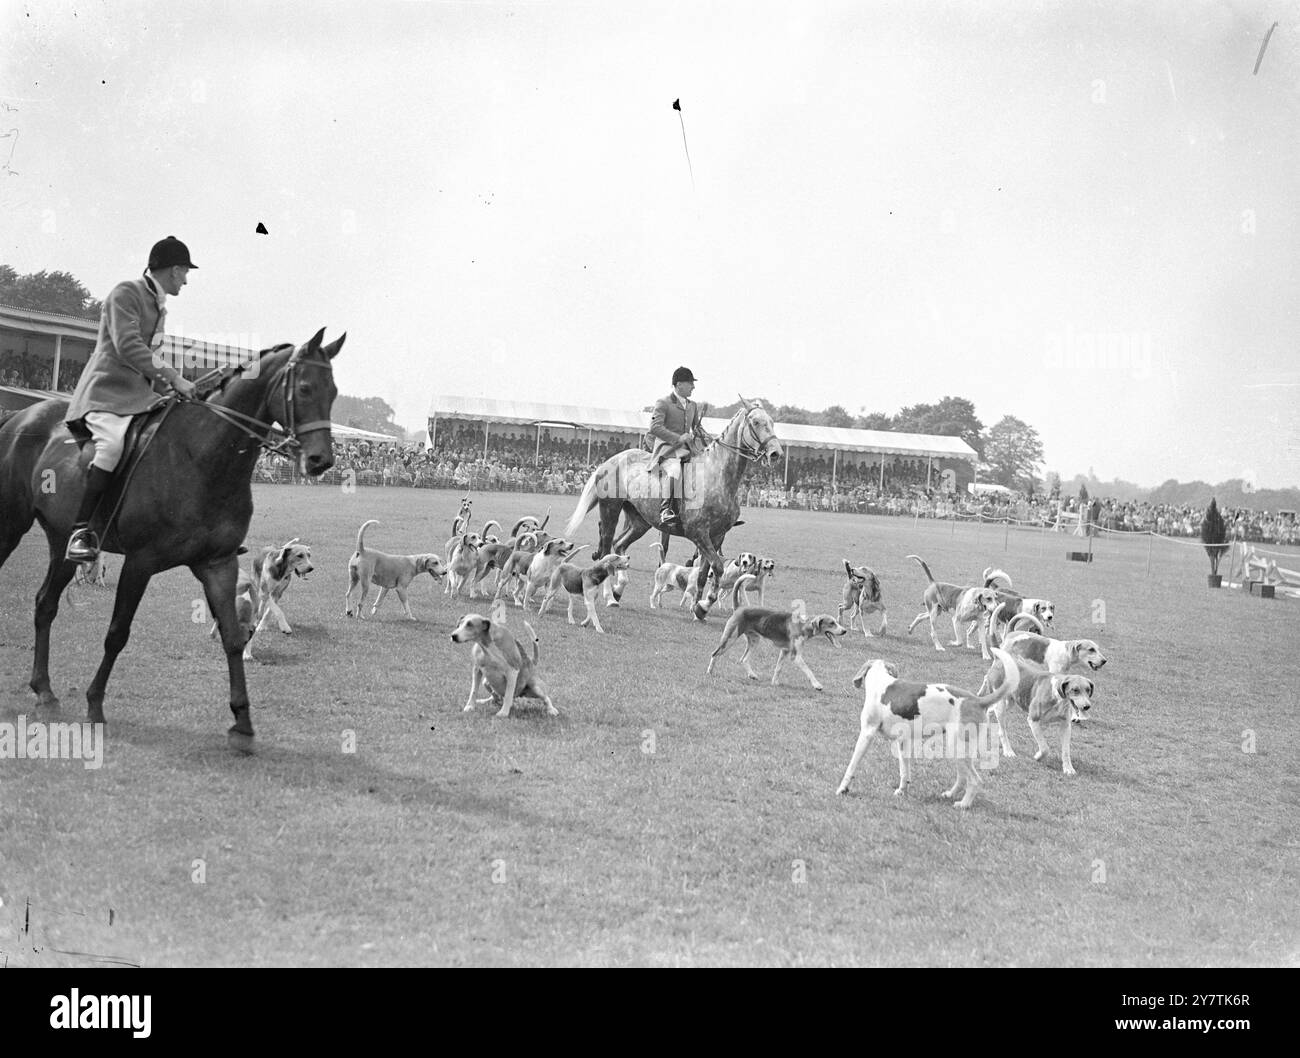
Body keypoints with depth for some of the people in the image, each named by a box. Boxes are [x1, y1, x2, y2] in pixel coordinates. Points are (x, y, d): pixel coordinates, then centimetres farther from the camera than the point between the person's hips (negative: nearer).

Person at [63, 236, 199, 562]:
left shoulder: (159, 305, 20)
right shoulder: (126, 293, -8)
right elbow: (127, 345, -21)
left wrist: (170, 385, 11)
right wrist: (173, 377, -24)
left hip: (140, 393, 10)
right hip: (106, 392, -10)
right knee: (112, 443, -35)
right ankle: (81, 530, -33)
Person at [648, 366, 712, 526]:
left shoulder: (693, 406, 19)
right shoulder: (663, 403, -3)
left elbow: (697, 427, 28)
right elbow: (655, 427, -14)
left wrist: (711, 441, 7)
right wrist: (678, 438, -23)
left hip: (688, 449, 7)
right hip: (666, 450, -7)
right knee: (675, 471, -38)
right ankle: (666, 511, -40)